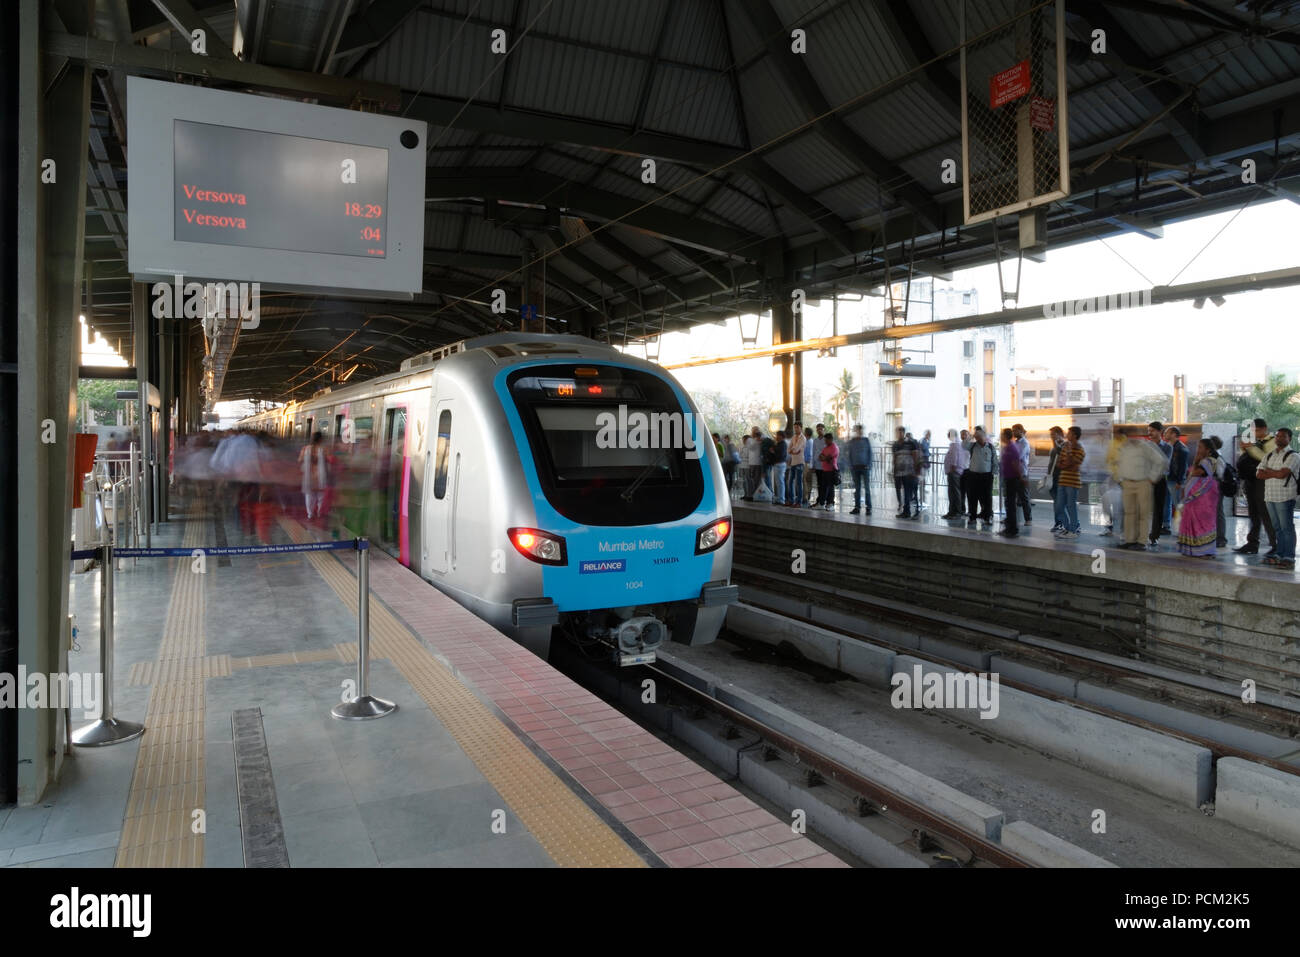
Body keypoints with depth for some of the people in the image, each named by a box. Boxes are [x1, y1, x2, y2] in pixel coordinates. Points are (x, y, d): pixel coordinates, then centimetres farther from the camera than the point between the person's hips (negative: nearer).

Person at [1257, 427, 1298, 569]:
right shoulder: (1269, 456, 16)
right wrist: (1275, 473, -7)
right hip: (1270, 496, 7)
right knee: (1277, 528, 11)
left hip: (1285, 497, -7)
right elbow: (1258, 474, 7)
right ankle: (1280, 555, 17)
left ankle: (1289, 558, -2)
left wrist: (1268, 471, 0)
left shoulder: (1293, 455, -5)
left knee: (1287, 528, -5)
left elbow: (1282, 474, -16)